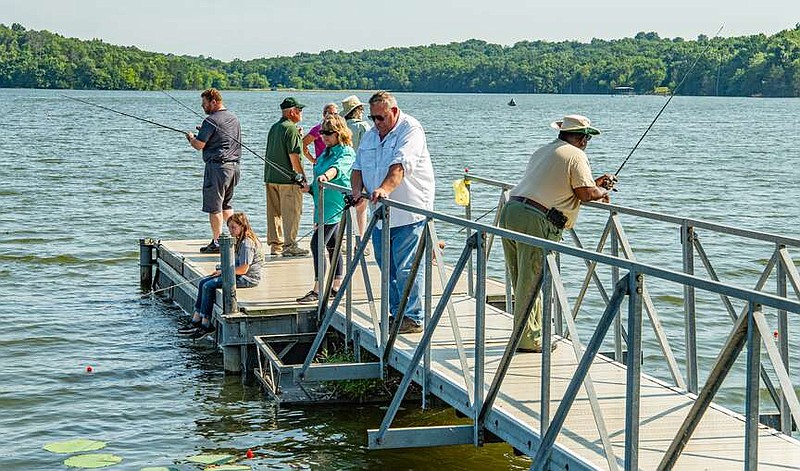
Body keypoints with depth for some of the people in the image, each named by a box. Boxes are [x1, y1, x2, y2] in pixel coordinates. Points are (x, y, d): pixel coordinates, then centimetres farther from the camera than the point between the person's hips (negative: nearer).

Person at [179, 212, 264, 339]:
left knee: (209, 286, -18)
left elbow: (243, 269, -22)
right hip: (239, 275, 11)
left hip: (248, 278, -11)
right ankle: (196, 321, -1)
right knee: (203, 282, 3)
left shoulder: (247, 243, -18)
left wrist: (223, 271, -10)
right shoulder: (240, 241, 16)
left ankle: (206, 324, -10)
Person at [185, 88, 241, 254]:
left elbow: (199, 145, -13)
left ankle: (217, 242, -2)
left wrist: (191, 137, 8)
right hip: (234, 165, 8)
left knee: (214, 206, -2)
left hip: (217, 166, -8)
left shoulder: (211, 121, -13)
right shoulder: (234, 118, 14)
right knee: (226, 204, 17)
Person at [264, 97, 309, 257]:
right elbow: (294, 156, -18)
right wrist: (303, 177, -13)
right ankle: (289, 245, -3)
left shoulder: (274, 128, 14)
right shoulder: (291, 129, -12)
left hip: (270, 177, 9)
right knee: (291, 212, -3)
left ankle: (275, 244, 17)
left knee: (274, 212, 12)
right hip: (287, 178, -9)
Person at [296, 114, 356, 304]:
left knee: (317, 244, -15)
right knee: (331, 246, 14)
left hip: (335, 205, -10)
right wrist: (310, 188, 7)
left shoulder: (347, 152, -10)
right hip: (324, 205, 10)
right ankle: (337, 287, 22)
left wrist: (326, 175, -52)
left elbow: (338, 167, -33)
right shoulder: (326, 153, 17)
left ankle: (318, 290, -15)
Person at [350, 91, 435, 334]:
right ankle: (396, 313, 22)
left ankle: (413, 318, -1)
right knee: (386, 267, 11)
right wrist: (357, 189, -5)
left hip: (408, 212, -8)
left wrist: (385, 189, -39)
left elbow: (400, 165, -25)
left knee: (406, 268, -8)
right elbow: (358, 166, 15)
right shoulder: (370, 136, 15)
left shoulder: (410, 130, -10)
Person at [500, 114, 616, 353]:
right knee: (531, 281, -3)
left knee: (522, 281, 14)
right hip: (535, 220, -8)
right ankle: (529, 340, 1)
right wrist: (602, 192, 18)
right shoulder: (575, 155, 0)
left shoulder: (542, 152, 25)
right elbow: (586, 195, -4)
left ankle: (532, 333, 24)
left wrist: (595, 183, 31)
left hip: (510, 210, 8)